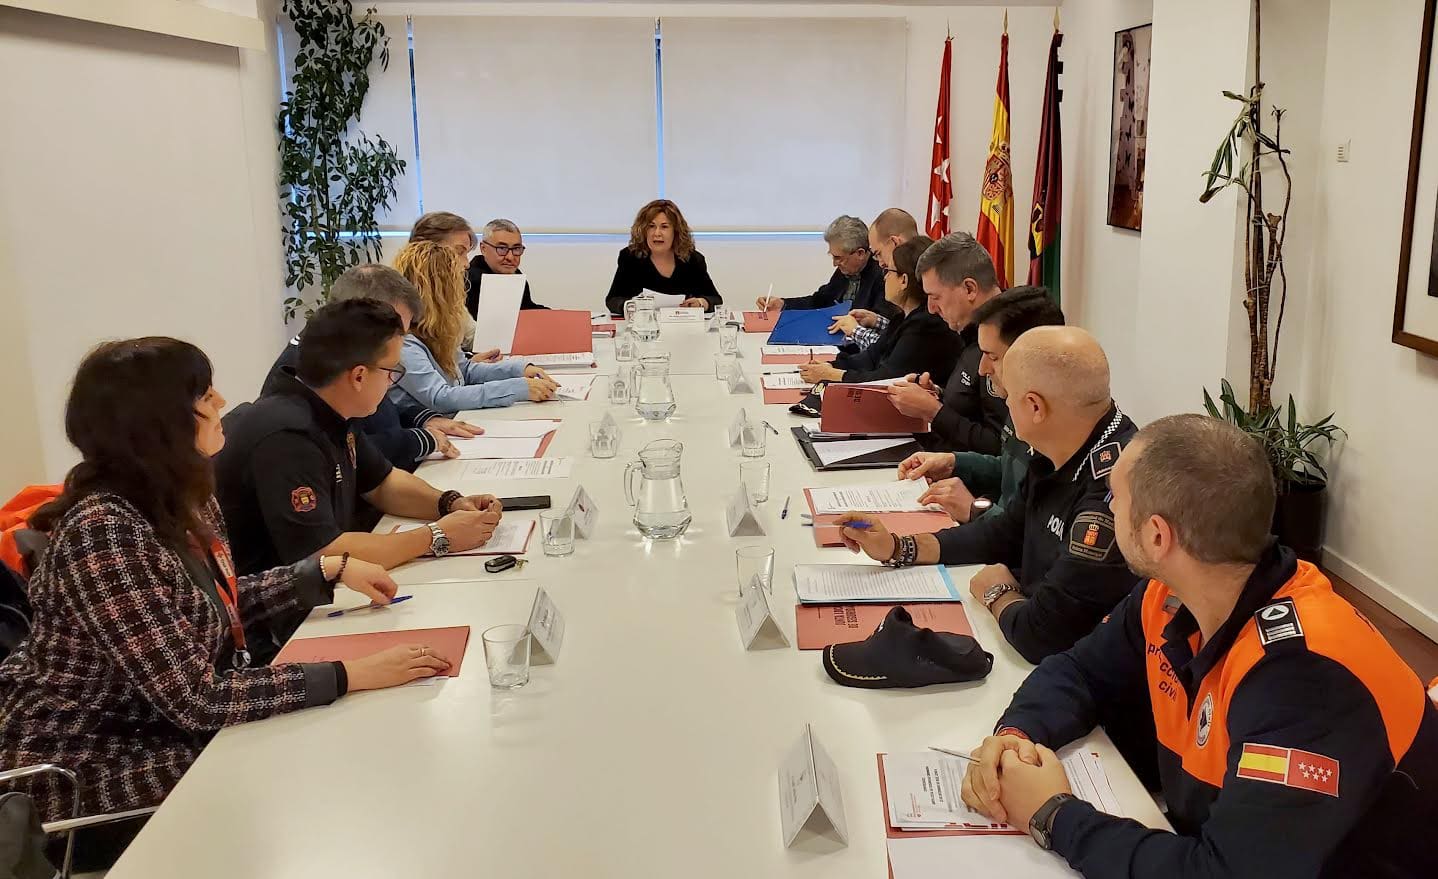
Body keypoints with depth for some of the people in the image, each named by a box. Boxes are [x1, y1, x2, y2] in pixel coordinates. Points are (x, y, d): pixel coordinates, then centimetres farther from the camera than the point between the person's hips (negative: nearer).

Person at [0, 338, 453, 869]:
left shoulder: (180, 501, -3)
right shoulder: (106, 533, -31)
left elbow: (226, 601, 13)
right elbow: (198, 699, -32)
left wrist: (331, 569, 3)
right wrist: (352, 675, -31)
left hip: (157, 724, 8)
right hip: (87, 768, -8)